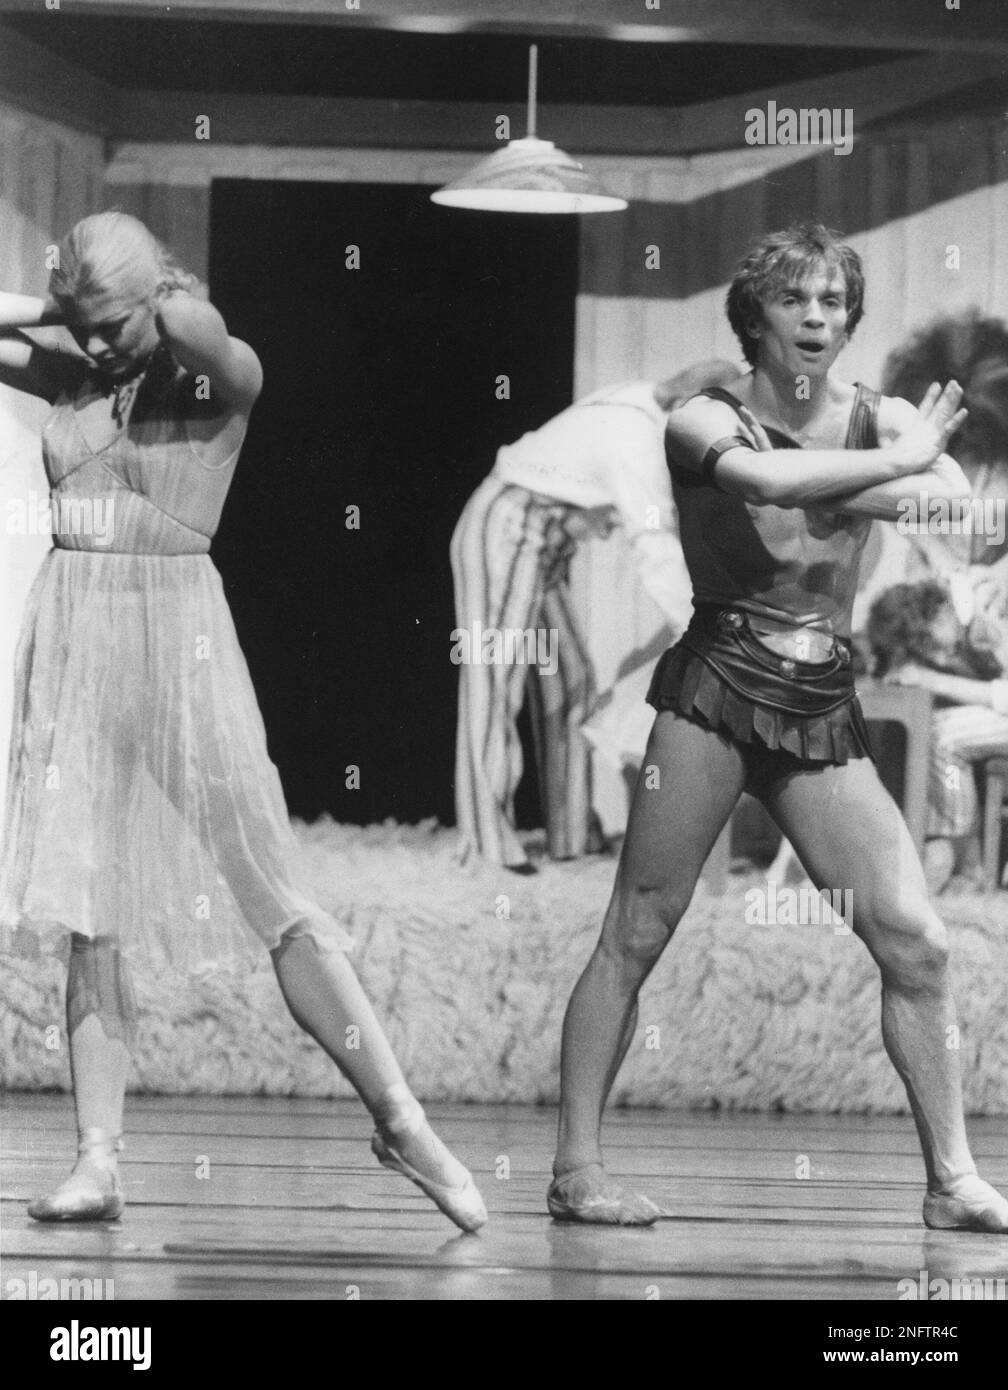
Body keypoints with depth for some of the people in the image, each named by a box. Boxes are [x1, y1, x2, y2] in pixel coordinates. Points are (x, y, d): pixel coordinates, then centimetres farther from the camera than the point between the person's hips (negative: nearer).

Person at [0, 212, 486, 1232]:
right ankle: (98, 1158, -1)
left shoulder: (223, 380, -5)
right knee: (87, 915, 0)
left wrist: (167, 303, -6)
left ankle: (399, 1121, -3)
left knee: (273, 896, -7)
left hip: (174, 636, -4)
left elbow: (193, 325, -26)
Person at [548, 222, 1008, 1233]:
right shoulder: (705, 421, -2)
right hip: (715, 688, -4)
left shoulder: (882, 419, 9)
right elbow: (767, 481, -24)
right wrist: (895, 461, -15)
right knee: (637, 933, -4)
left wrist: (836, 495, -17)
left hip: (825, 709, 4)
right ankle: (575, 1167, 3)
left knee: (916, 942, -3)